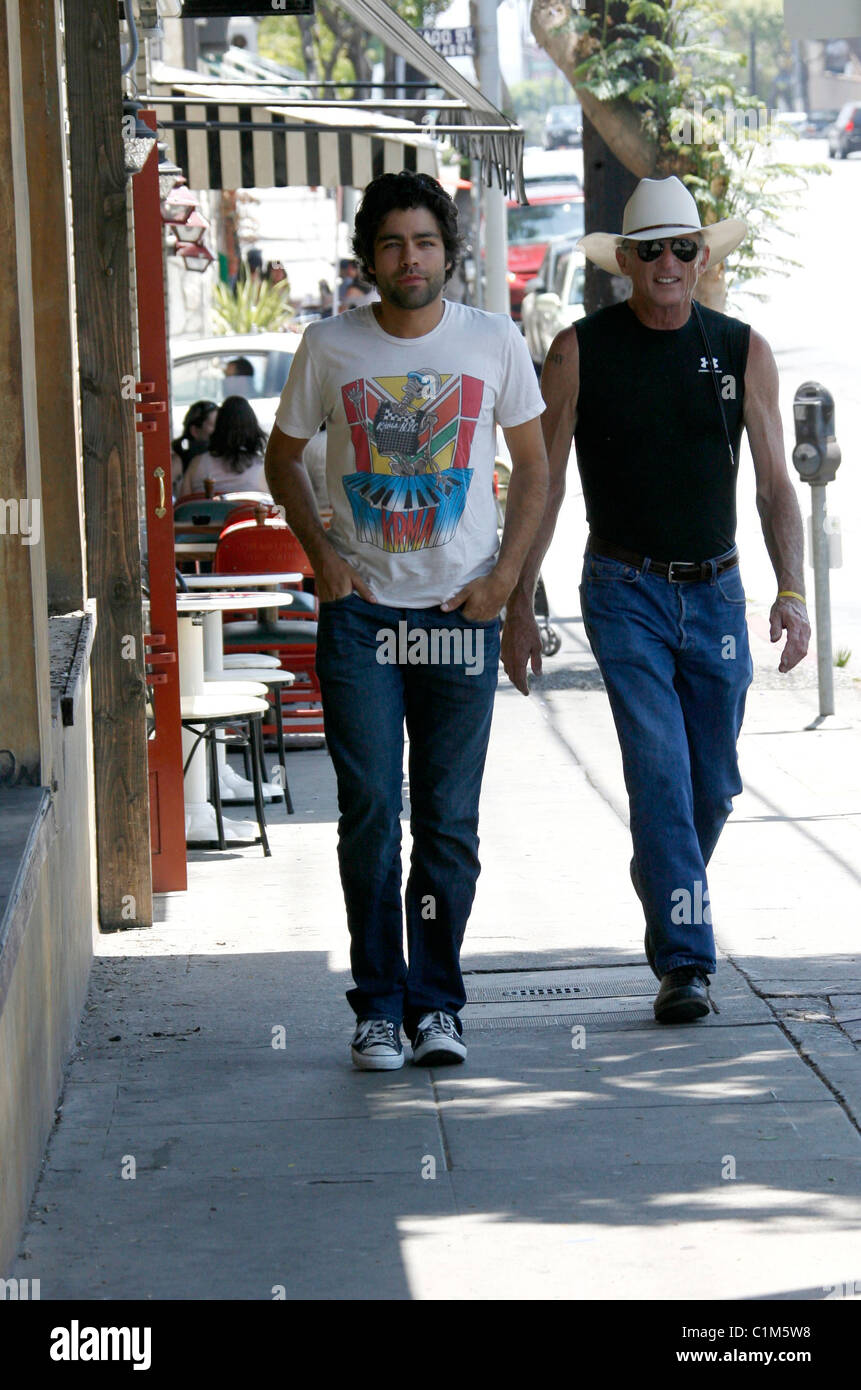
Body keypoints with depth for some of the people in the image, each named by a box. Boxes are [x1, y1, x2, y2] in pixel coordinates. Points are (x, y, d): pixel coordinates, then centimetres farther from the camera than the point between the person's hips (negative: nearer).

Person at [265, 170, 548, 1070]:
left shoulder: (494, 342, 2)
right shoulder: (329, 347, 0)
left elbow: (532, 465, 10)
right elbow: (283, 456, 13)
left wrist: (505, 573, -2)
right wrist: (319, 552, -1)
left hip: (460, 610, 1)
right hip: (360, 611, 0)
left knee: (450, 823, 2)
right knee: (370, 815, -4)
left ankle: (437, 1003, 12)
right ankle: (377, 1007, 5)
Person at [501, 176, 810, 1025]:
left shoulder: (743, 352, 3)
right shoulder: (581, 351, -2)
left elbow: (774, 483, 2)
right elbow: (542, 483, 2)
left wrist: (790, 591, -11)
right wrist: (518, 604, -1)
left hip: (715, 593, 3)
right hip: (626, 593, -3)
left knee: (714, 786, 7)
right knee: (659, 772, -15)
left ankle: (665, 901, 34)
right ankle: (683, 961, -13)